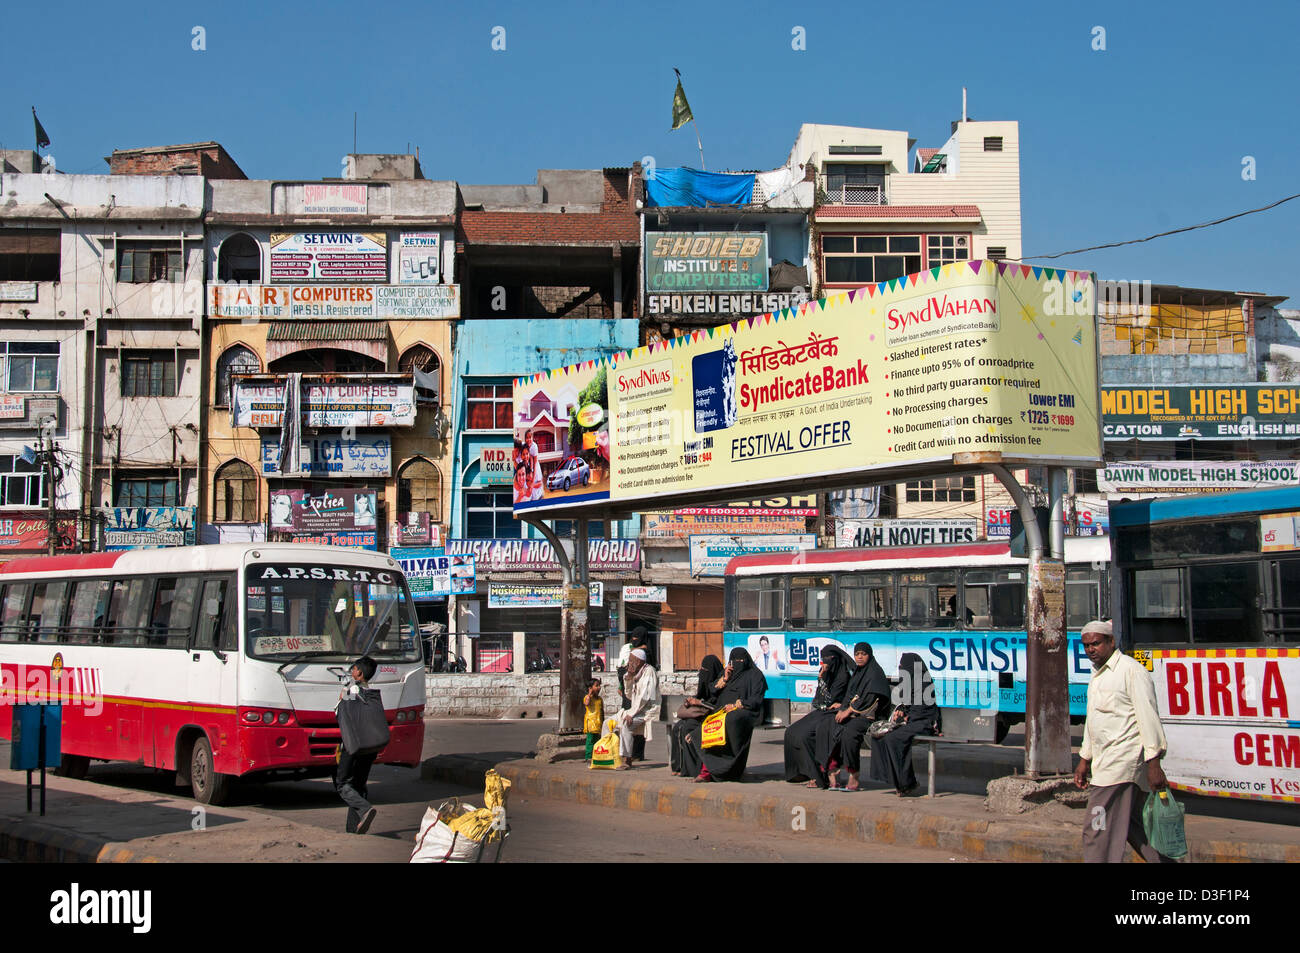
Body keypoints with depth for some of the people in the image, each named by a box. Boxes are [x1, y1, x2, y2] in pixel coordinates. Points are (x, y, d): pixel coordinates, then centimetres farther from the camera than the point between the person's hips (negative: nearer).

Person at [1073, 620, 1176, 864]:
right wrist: (1084, 760, 24)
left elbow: (1148, 716, -15)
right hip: (1104, 761, 9)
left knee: (1097, 830, -11)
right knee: (1134, 828, 12)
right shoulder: (1098, 675, 18)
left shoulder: (1131, 670, -10)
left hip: (1122, 760, -9)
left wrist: (1153, 763, -19)